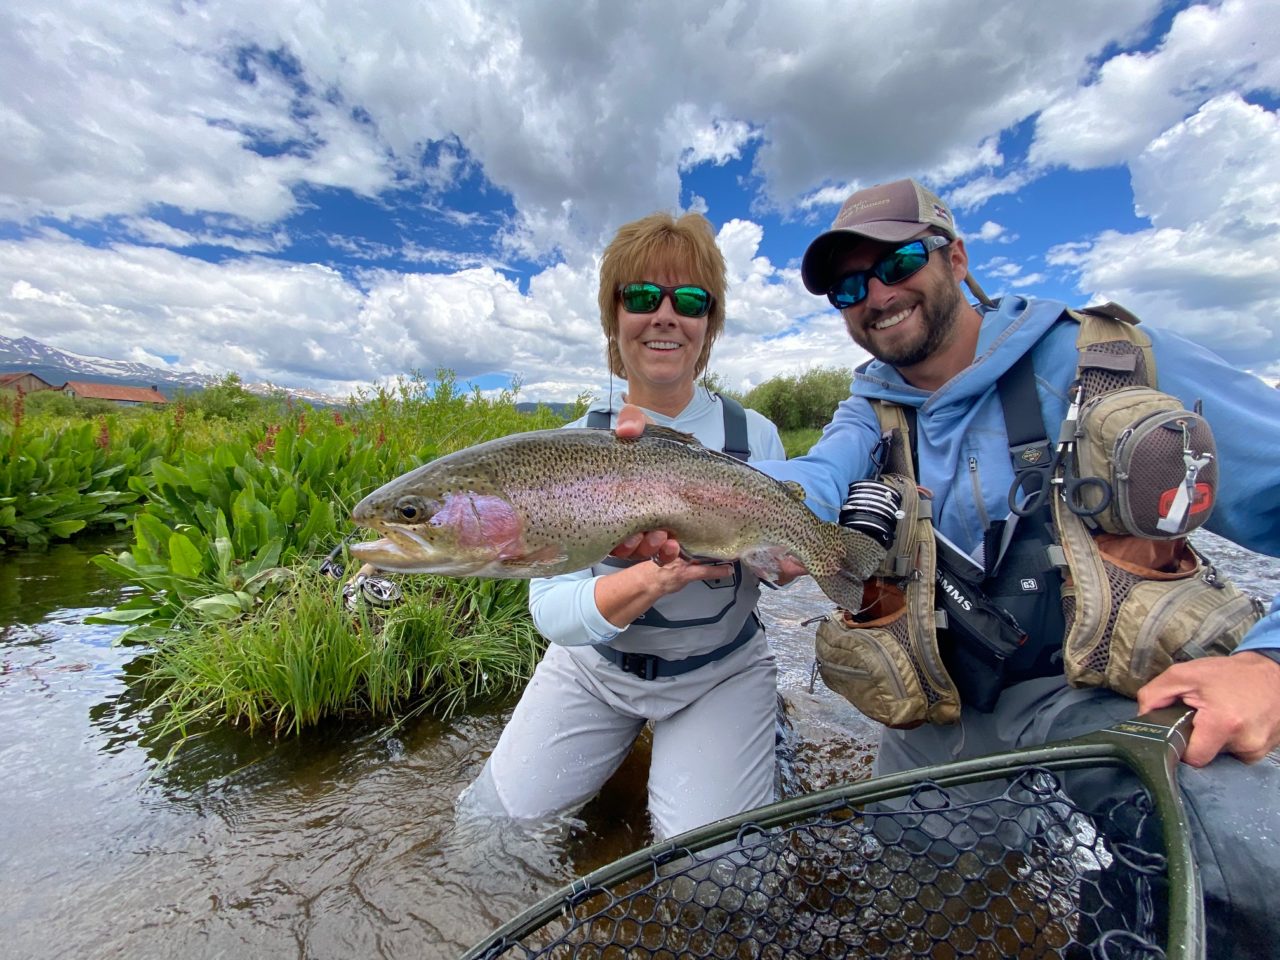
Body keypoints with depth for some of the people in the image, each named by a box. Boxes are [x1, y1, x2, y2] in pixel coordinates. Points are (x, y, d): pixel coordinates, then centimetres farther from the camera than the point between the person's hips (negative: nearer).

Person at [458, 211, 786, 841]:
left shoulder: (755, 436, -13)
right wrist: (657, 577, -39)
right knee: (490, 824, 4)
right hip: (593, 667, 2)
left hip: (720, 673, 0)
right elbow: (550, 612, -21)